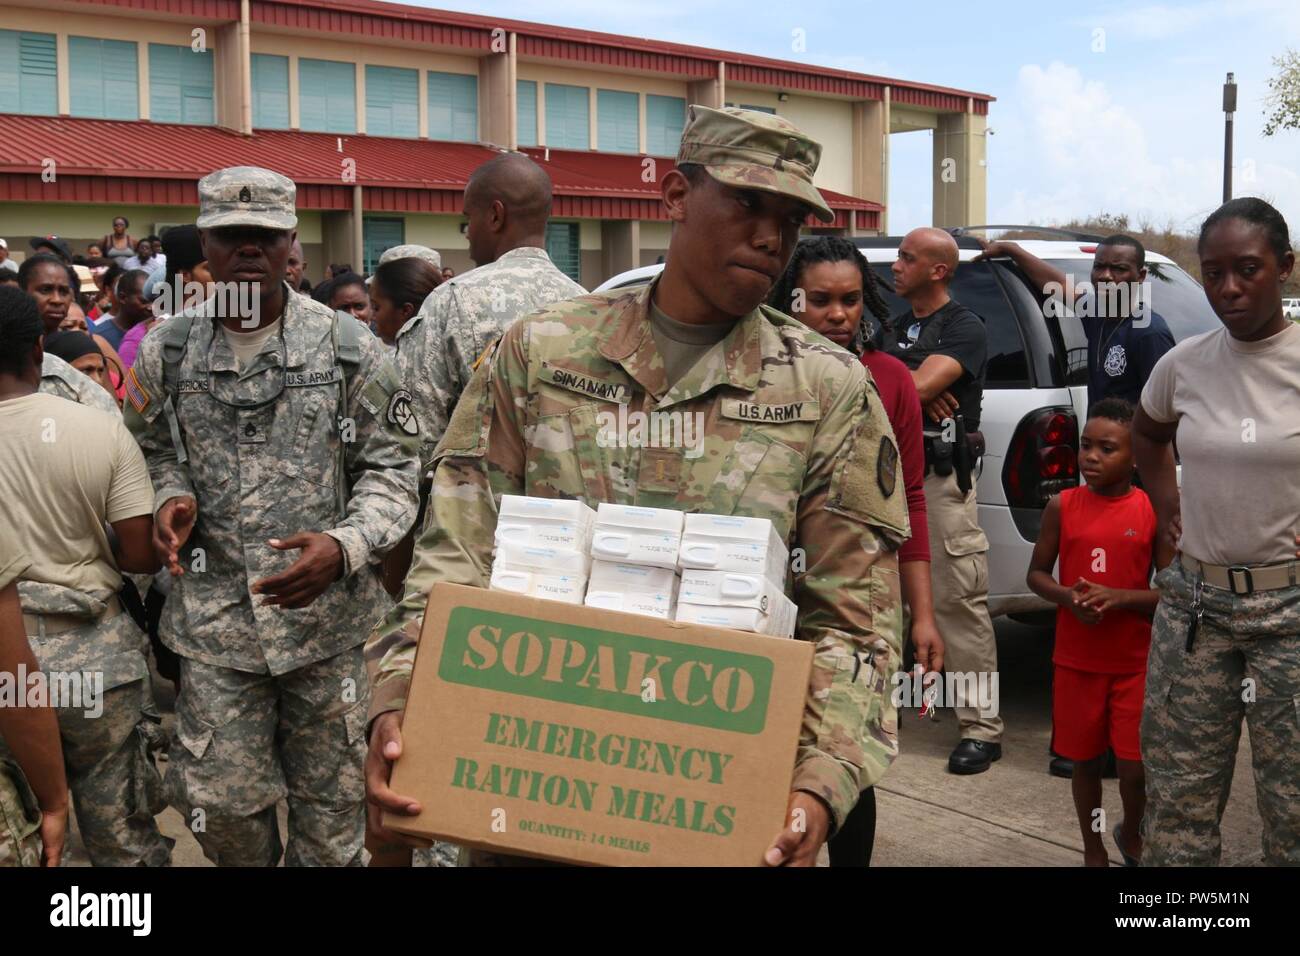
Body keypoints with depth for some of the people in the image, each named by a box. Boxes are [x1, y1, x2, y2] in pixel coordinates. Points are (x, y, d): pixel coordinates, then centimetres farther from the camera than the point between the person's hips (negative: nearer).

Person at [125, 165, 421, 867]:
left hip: (327, 613, -1)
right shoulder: (165, 353, 3)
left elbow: (390, 467, -2)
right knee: (222, 804, 6)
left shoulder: (347, 349, -3)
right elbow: (155, 454, 17)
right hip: (215, 617, 1)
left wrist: (343, 546, -19)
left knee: (330, 797, 10)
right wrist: (171, 499, -7)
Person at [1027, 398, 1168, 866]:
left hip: (1135, 664, -1)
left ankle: (1131, 833, 31)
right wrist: (1066, 596, -16)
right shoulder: (1062, 506, -3)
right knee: (1085, 759, 12)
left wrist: (1120, 598, -20)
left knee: (1135, 766, -2)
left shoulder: (1154, 511, -6)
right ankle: (1093, 849, 33)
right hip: (1076, 661, 1)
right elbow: (1036, 573, 4)